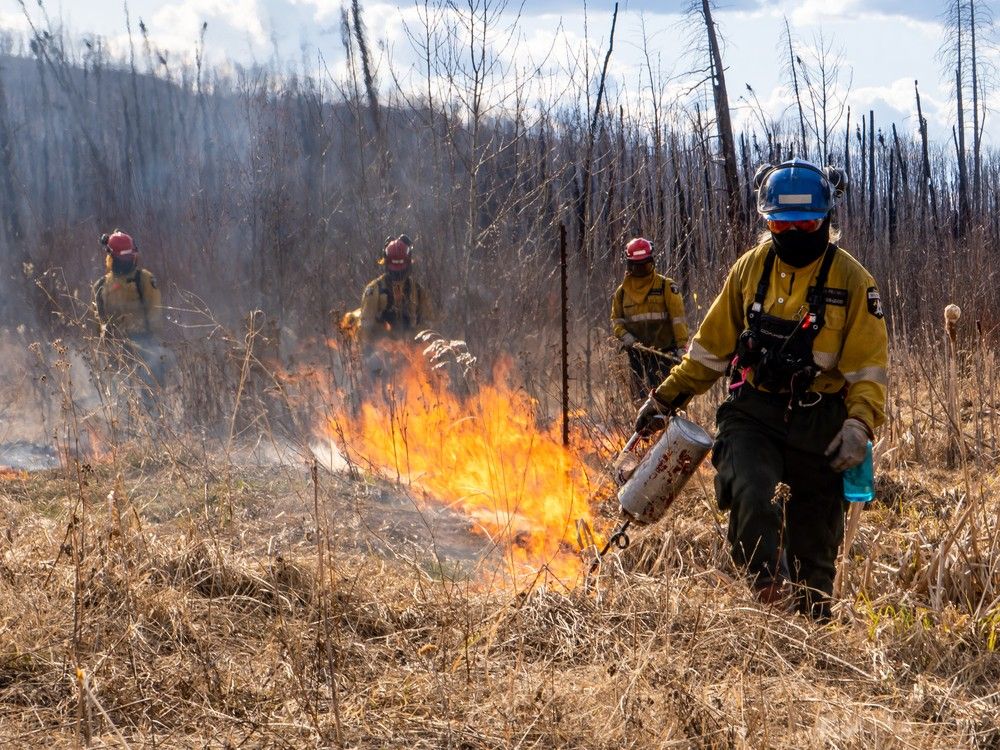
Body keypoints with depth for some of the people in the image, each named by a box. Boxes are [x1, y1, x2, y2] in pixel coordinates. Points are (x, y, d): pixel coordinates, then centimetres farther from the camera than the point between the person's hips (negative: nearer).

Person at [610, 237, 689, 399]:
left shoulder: (665, 286, -1)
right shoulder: (622, 291, 11)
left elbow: (678, 318, -6)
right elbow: (616, 319, 15)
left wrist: (681, 346, -15)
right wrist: (625, 335, -6)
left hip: (663, 353, -4)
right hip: (637, 354, 4)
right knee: (641, 398, 6)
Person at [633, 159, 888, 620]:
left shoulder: (850, 279, -2)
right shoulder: (751, 268, 6)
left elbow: (868, 365, -4)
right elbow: (712, 345, 13)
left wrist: (860, 424, -20)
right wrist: (666, 398, 10)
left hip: (817, 424, -1)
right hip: (753, 413, 1)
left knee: (815, 538, 6)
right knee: (752, 494, -29)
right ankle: (771, 586, -31)